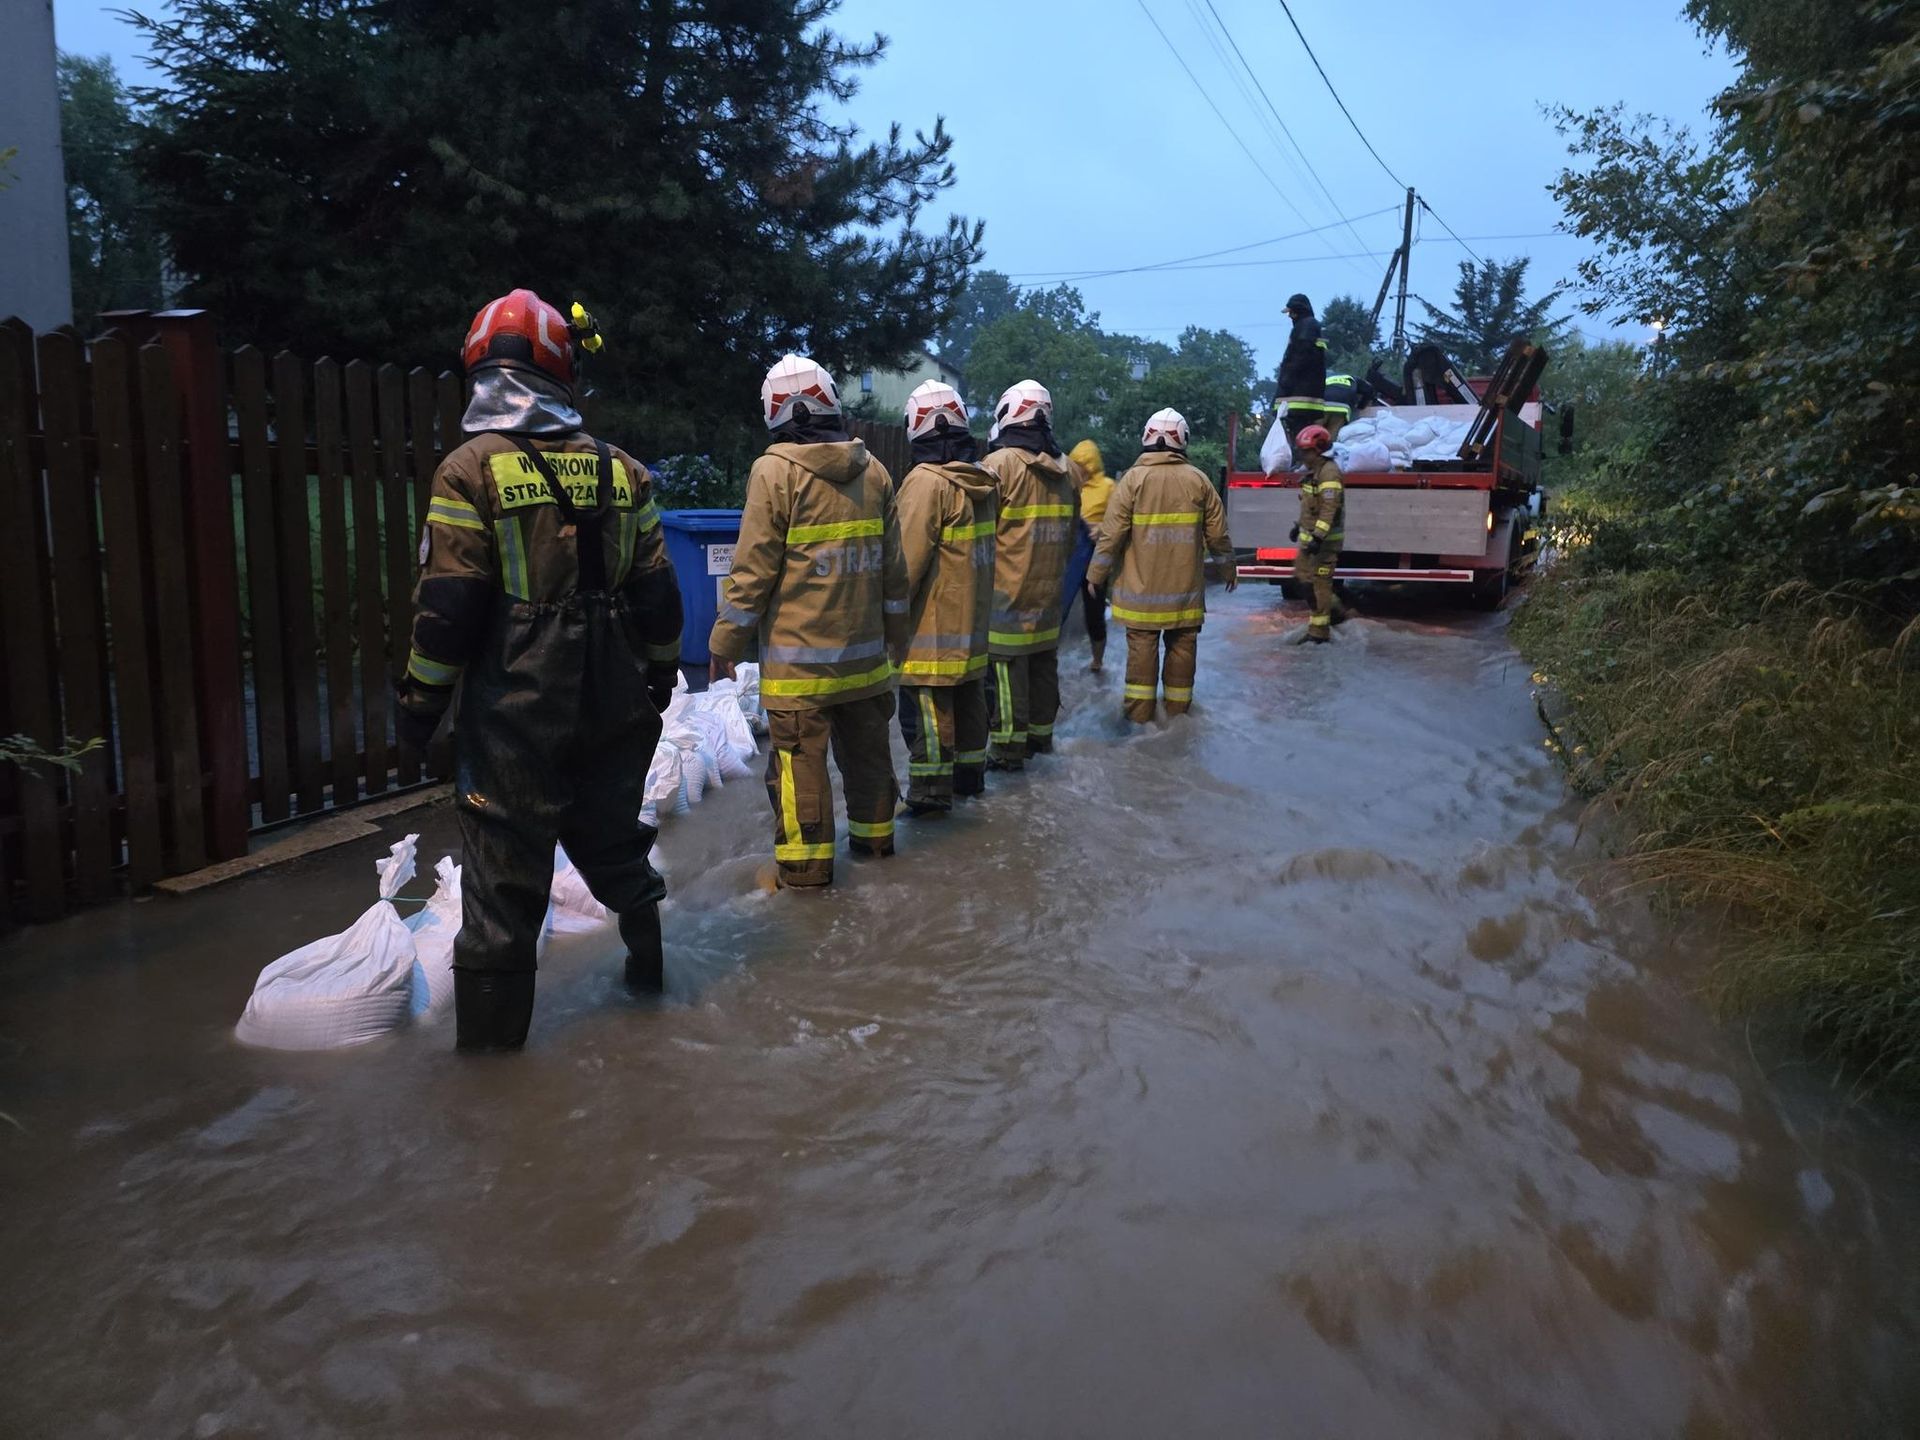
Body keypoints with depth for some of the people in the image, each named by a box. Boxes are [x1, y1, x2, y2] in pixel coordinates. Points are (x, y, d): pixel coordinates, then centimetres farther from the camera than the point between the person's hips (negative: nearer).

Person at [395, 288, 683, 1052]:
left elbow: (447, 607, -13)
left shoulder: (470, 471, -11)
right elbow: (657, 592, 6)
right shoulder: (620, 469, 3)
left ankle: (492, 1027, 14)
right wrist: (660, 674, 19)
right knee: (611, 834, 22)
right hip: (614, 702, 5)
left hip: (515, 709, -4)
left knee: (505, 867, 5)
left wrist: (421, 699, -2)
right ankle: (646, 961, 36)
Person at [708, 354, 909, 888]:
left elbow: (753, 570, -12)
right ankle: (874, 833, 31)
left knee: (799, 756, 2)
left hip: (798, 656, -6)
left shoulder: (776, 471, -11)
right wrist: (895, 633, 21)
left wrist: (725, 645, -4)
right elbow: (893, 566, 10)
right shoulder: (874, 471, 6)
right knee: (866, 746, 18)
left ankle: (804, 862, 7)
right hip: (864, 649, 6)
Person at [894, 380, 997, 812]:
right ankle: (970, 772, 30)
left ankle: (931, 790, 2)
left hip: (933, 622, -8)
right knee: (968, 697, 18)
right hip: (973, 617, 9)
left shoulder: (926, 482, -17)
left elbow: (909, 558, -20)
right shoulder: (979, 480, 8)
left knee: (927, 707, -2)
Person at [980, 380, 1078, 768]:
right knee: (1044, 665, 15)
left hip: (1007, 590, -7)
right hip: (1047, 591, 7)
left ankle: (1009, 747, 0)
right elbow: (1069, 535, 15)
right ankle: (1041, 733, 27)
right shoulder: (1061, 471, 8)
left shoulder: (999, 464, -13)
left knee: (1008, 667, -3)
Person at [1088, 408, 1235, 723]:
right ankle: (1178, 706, 19)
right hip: (1185, 585, 2)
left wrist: (1096, 576, 0)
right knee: (1182, 644, 11)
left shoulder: (1133, 479, -8)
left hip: (1143, 585, -2)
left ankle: (1140, 709, 6)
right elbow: (1218, 532, 3)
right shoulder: (1198, 480, -1)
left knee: (1142, 644, 4)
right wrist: (1229, 567, 19)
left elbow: (1111, 534, -9)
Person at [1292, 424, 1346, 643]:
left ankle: (1319, 631, 0)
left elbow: (1329, 510, -26)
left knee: (1320, 583, -5)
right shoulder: (1313, 472, 13)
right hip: (1309, 536, 10)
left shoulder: (1329, 473, -18)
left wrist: (1318, 538, -31)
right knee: (1303, 576, 15)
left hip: (1324, 540, -10)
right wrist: (1299, 527, 27)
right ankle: (1332, 608, 29)